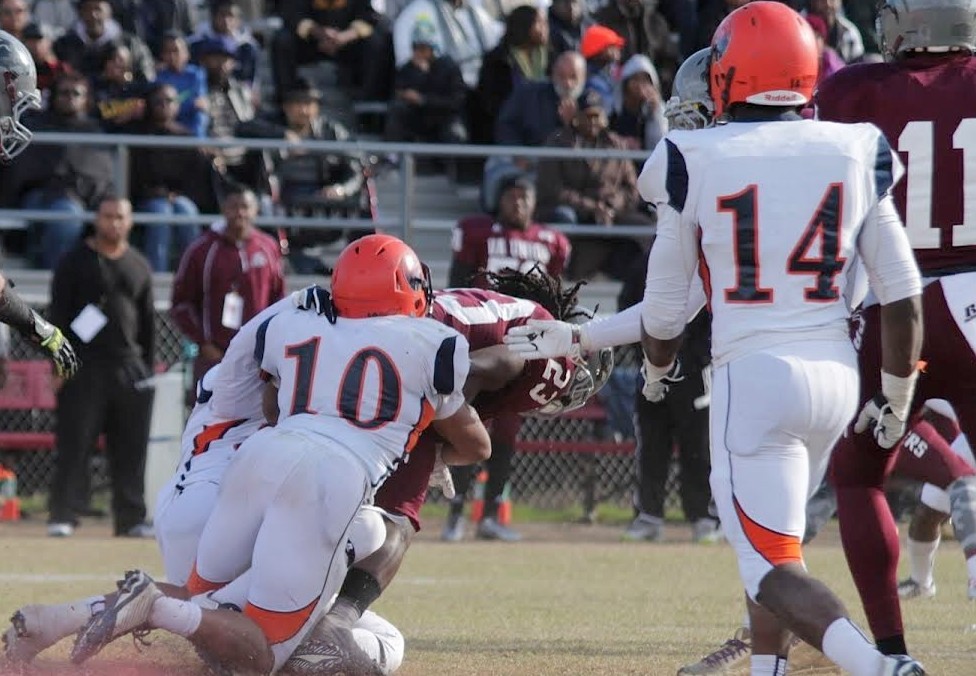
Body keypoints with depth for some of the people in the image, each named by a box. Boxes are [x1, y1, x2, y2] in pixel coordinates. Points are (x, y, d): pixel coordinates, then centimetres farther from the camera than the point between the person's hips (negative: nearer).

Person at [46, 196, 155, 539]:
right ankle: (62, 516, -5)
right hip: (84, 365, -4)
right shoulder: (76, 261, 2)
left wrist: (147, 368, 12)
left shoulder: (139, 266, 15)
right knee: (74, 445, -6)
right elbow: (58, 314, -2)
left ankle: (131, 519, 8)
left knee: (131, 449, 4)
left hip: (130, 366, 4)